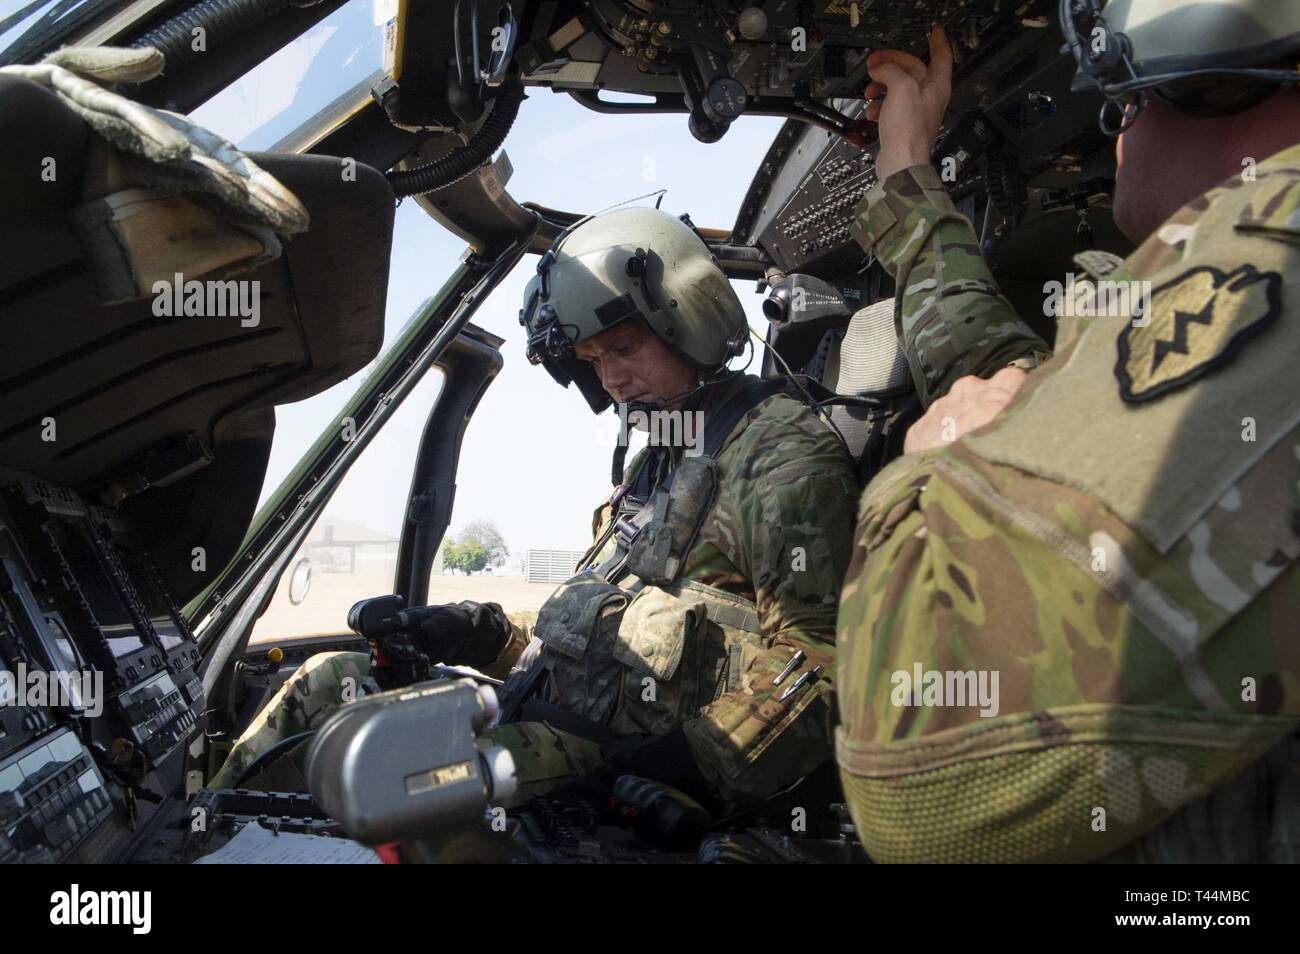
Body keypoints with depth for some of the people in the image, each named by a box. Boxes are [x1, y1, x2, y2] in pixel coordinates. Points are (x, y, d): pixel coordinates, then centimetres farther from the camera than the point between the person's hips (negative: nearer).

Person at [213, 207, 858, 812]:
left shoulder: (779, 451, -8)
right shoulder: (661, 464, 22)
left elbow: (815, 658, -19)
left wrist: (694, 767, -27)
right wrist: (483, 637, 10)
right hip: (544, 718, 9)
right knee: (327, 682, 10)